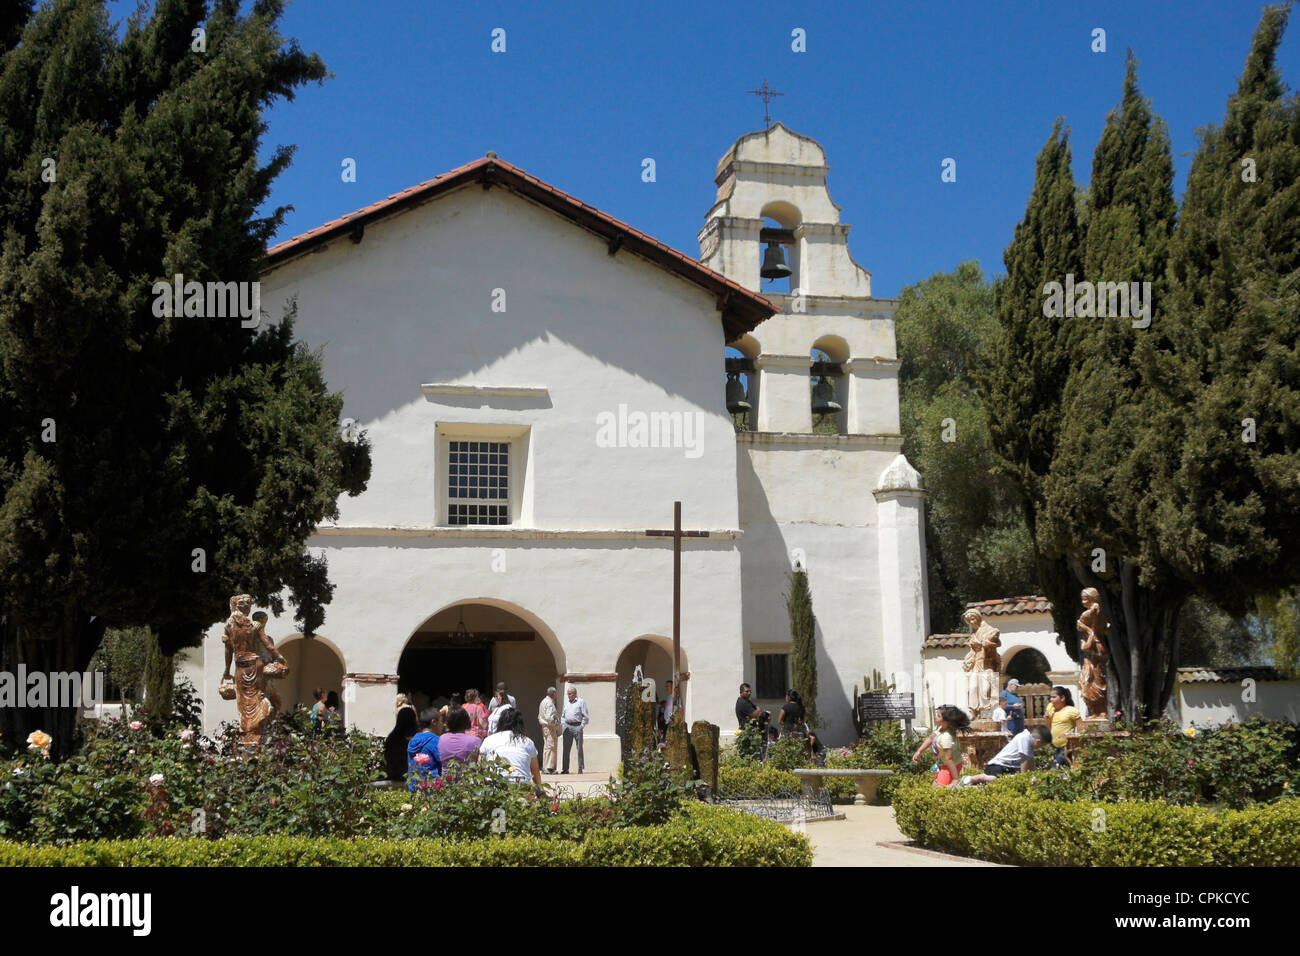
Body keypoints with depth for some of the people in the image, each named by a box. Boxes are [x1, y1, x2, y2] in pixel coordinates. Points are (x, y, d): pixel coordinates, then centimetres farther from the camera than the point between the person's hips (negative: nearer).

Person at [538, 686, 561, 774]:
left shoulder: (544, 701, 16)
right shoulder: (549, 703, -16)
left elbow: (539, 716, 21)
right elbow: (549, 717, -24)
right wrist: (555, 724, -14)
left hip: (545, 727, 10)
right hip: (550, 728, -10)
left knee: (546, 747, 12)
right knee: (551, 747, -8)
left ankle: (546, 767, 15)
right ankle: (549, 767, -10)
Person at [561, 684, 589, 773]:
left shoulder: (581, 702, -1)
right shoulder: (566, 703, 15)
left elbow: (585, 716, -3)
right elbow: (563, 715, 22)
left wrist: (582, 726, -9)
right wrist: (563, 724, 9)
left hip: (577, 726, -5)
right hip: (567, 727, 5)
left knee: (579, 748, 0)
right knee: (566, 749, 3)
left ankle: (580, 768, 4)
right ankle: (565, 768, 6)